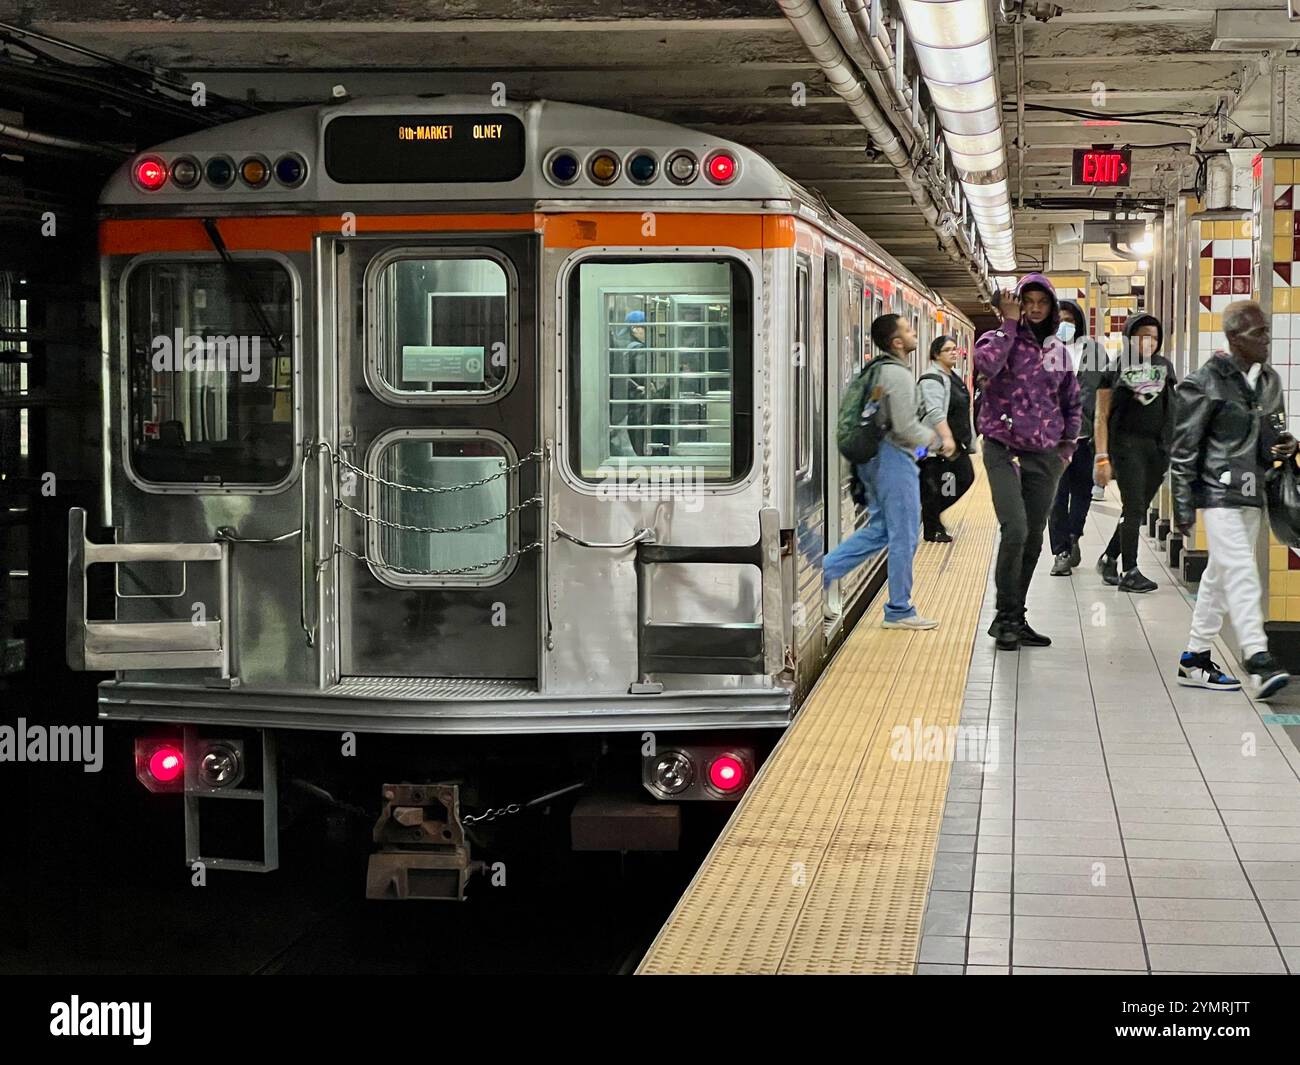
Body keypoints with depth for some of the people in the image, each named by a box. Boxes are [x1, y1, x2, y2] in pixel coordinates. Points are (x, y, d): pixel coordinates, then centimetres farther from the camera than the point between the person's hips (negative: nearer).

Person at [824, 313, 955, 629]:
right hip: (894, 458, -10)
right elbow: (906, 428, -20)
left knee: (878, 530, 17)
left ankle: (822, 570, 10)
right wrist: (935, 439, -4)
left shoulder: (877, 370, 14)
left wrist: (929, 435, 20)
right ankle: (899, 611, 6)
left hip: (874, 457, 10)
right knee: (904, 535, -1)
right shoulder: (899, 375, -17)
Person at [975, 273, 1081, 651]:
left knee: (1034, 539, 8)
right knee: (1015, 530, -18)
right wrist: (1009, 324, -19)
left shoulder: (1058, 350, 12)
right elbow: (986, 364, -27)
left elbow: (1072, 403, 22)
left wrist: (1067, 445, 14)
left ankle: (1016, 617, 19)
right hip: (1004, 450, -5)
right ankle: (1005, 617, -5)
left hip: (1045, 455, 5)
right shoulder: (999, 338, -2)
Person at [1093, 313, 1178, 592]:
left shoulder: (1165, 367, 12)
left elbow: (1175, 407, 18)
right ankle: (1130, 572, -4)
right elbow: (1102, 416, -4)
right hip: (1127, 443, -5)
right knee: (1134, 507, -10)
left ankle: (1109, 558, 26)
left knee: (1138, 509, 9)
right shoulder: (1115, 370, -2)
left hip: (1158, 446, 5)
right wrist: (1102, 457, -11)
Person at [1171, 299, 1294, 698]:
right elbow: (1184, 448, -8)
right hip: (1219, 490, -8)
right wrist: (1183, 506, -9)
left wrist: (1285, 445, -1)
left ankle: (1195, 660, 19)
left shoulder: (1269, 381, 11)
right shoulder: (1206, 382, -10)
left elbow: (1274, 435, 25)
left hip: (1251, 493, 8)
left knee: (1220, 575, 12)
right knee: (1240, 572, -15)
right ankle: (1258, 662, -20)